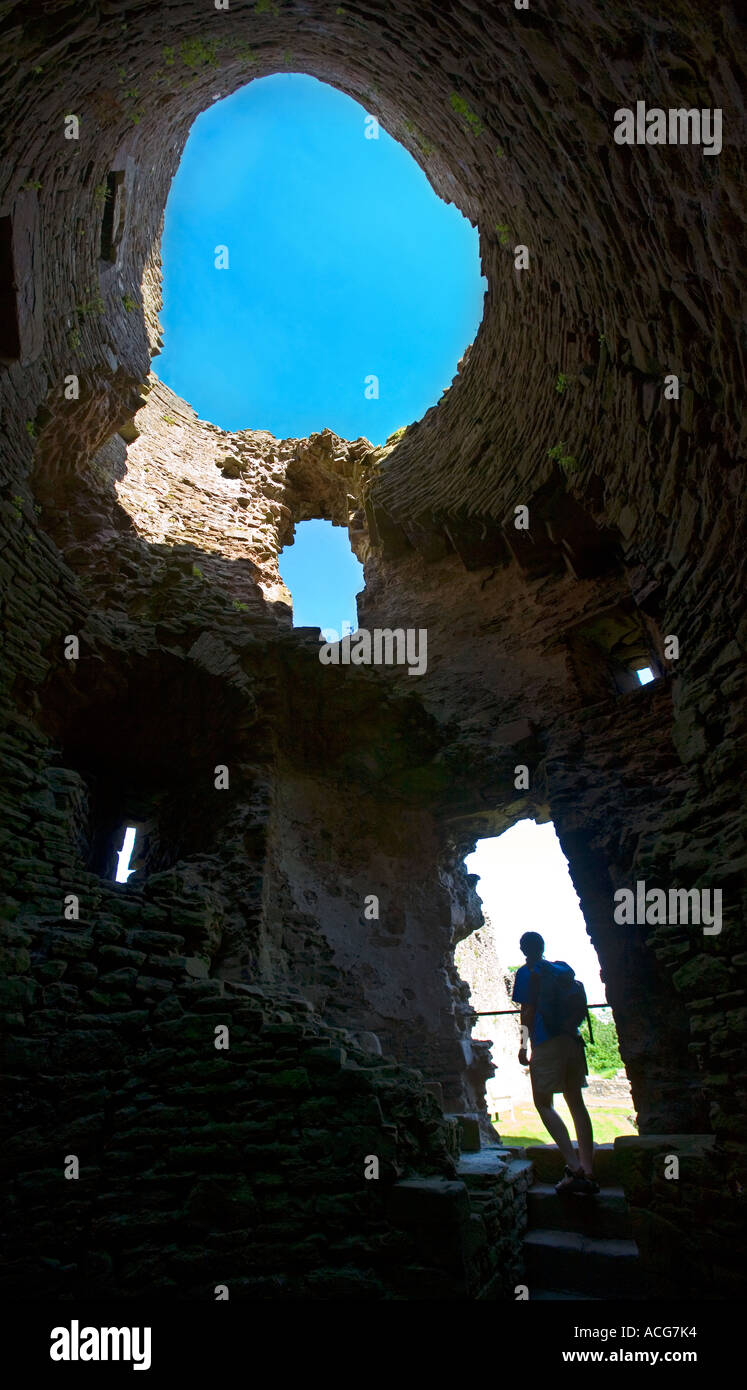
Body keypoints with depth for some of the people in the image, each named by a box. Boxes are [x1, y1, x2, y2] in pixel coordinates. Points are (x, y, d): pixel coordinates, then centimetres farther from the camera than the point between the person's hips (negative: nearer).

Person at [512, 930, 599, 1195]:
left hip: (546, 1043, -6)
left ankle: (574, 1167, -15)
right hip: (572, 1039, 6)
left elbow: (528, 1010, -6)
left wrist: (524, 1045, 1)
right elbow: (580, 1000, 19)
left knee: (543, 1103, 0)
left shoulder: (527, 972, -1)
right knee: (575, 1102, 9)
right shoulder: (562, 968, 16)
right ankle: (588, 1173, 3)